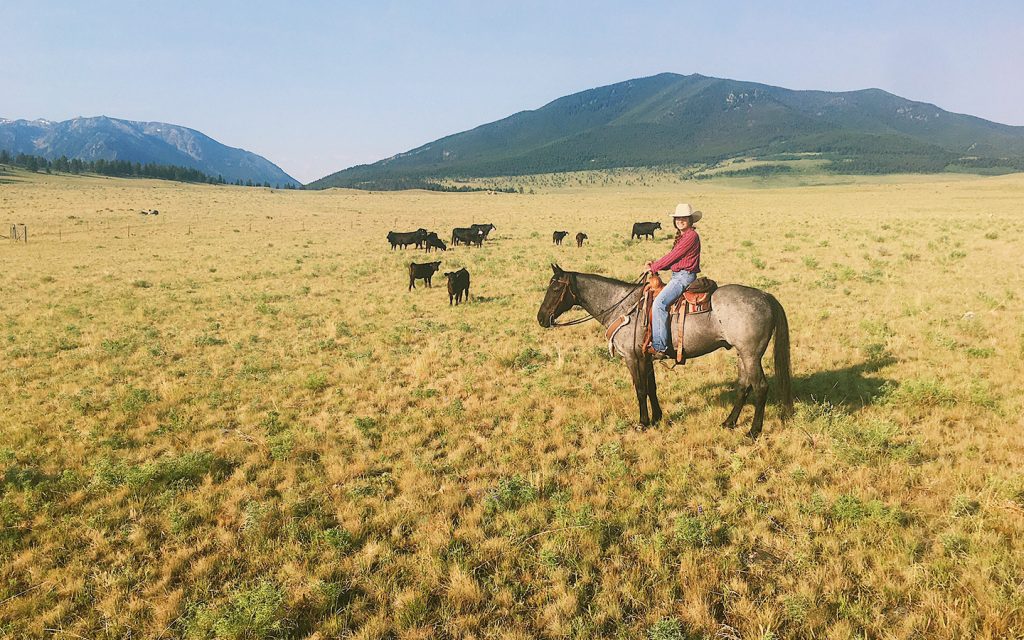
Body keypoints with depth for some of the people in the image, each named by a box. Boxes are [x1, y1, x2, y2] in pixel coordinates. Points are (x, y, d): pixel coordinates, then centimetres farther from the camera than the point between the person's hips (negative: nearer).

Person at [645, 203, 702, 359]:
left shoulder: (691, 235, -11)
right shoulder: (682, 236, 20)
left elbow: (672, 256, -14)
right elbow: (673, 259, 16)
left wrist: (653, 267, -6)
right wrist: (655, 264, 1)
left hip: (684, 276, -11)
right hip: (677, 276, 11)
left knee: (659, 303, -26)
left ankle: (660, 347, -27)